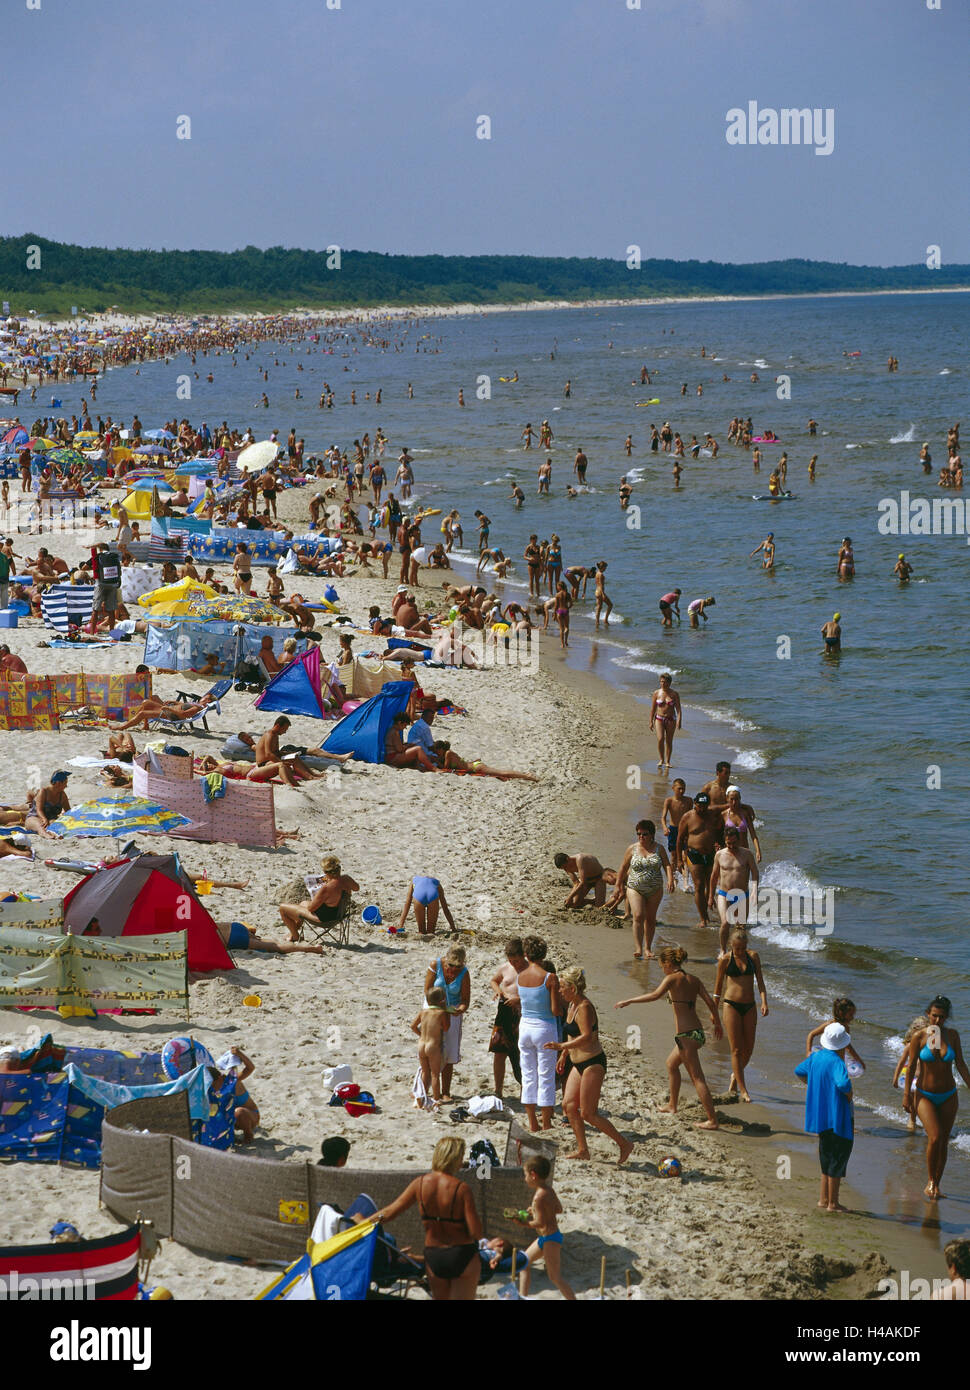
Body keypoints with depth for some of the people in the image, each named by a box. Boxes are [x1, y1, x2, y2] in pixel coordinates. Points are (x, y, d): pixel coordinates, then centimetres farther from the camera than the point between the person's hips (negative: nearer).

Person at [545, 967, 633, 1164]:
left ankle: (624, 1144, 3)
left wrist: (563, 1046, -34)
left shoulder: (584, 1007, -18)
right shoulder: (571, 1005, 11)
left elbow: (586, 1036, -30)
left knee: (588, 1114, -7)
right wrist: (563, 1056, 27)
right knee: (568, 1104, 4)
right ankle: (582, 1150, 10)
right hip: (578, 1064, 10)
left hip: (593, 1063, -10)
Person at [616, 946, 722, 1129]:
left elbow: (655, 995, -25)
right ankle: (672, 1106, 42)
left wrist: (629, 1001, -21)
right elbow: (710, 1002, 7)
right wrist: (717, 1022, 21)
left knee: (697, 1078, -6)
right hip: (698, 1032, 8)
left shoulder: (672, 978, -10)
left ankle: (712, 1120, -7)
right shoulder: (693, 980, 10)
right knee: (671, 1064, 29)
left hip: (686, 1035, -8)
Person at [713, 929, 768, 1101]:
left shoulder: (753, 956, 5)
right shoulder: (725, 960, -1)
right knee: (737, 1049, -6)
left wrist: (764, 1002, -11)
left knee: (748, 1049, 7)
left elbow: (760, 980, 3)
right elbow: (718, 986, 6)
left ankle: (735, 1076, 34)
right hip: (731, 1005, -3)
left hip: (749, 1006, 3)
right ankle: (742, 1089, -3)